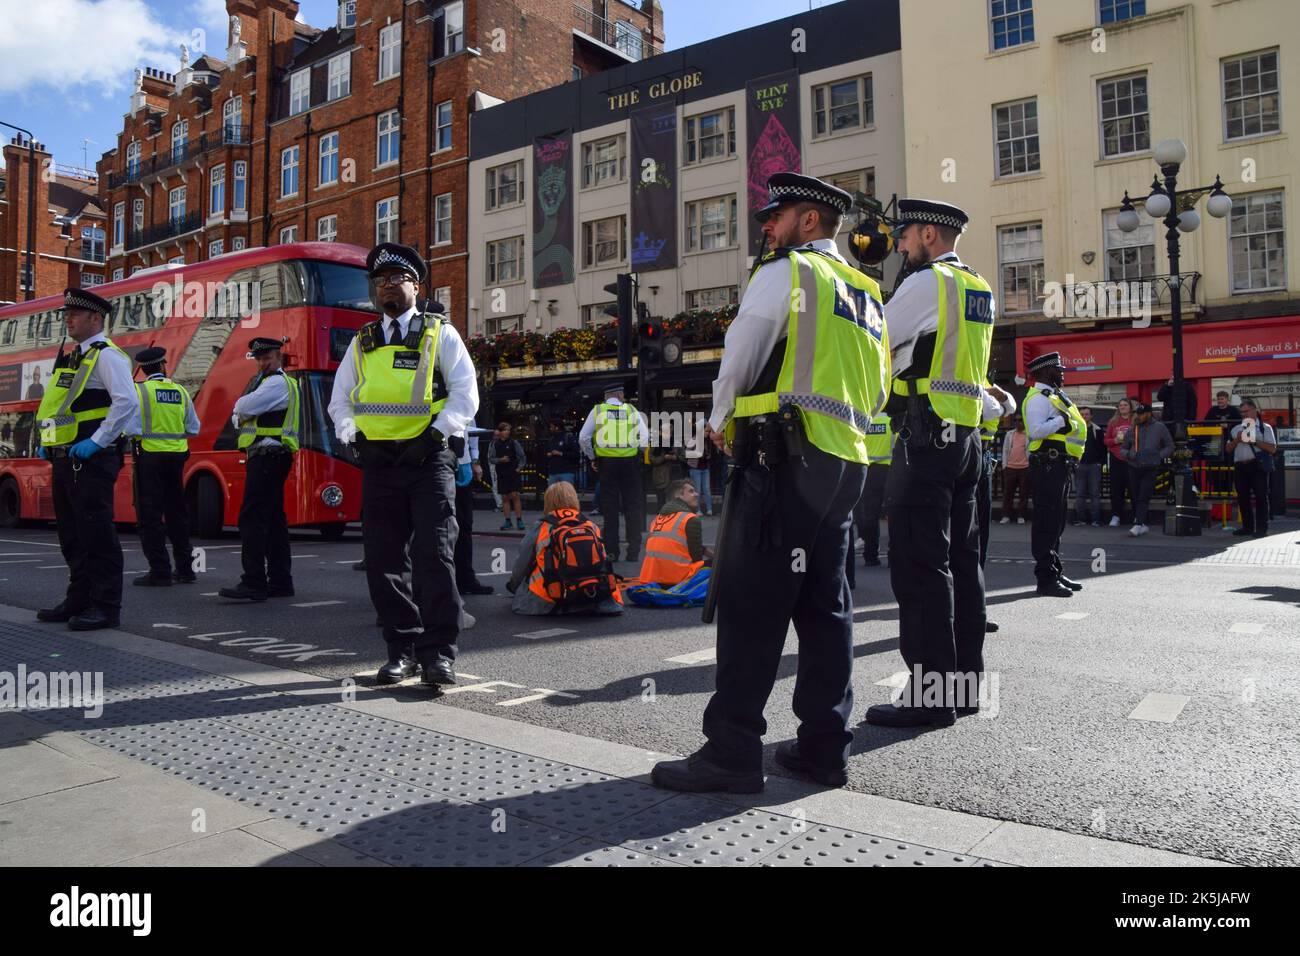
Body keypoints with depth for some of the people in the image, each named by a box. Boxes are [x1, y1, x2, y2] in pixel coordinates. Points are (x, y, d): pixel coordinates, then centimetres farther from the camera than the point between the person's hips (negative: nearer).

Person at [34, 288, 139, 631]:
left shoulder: (107, 356, -8)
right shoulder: (71, 359, 20)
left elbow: (127, 402, -21)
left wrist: (96, 441, -21)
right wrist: (47, 442, 16)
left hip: (91, 460, -9)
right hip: (65, 460, 9)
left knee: (96, 534, -7)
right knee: (72, 534, 14)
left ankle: (105, 607, -2)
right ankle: (79, 600, 24)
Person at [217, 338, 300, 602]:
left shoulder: (277, 382, -9)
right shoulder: (269, 382, 25)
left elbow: (243, 408, -17)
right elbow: (240, 417, 23)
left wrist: (239, 406, 4)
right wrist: (242, 414, 2)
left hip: (267, 457, -11)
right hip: (270, 458, 11)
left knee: (252, 519, -14)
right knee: (274, 520, 10)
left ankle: (254, 583, -16)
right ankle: (280, 582, 13)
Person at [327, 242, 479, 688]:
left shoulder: (440, 333, 6)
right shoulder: (362, 342, 18)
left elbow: (465, 395, -1)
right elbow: (339, 400, 21)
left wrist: (432, 436, -10)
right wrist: (355, 436, 4)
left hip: (429, 458, -4)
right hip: (379, 461, 4)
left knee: (434, 554, -10)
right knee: (384, 559, 4)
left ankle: (439, 652, -4)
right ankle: (402, 650, 13)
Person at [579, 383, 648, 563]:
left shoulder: (597, 410, 4)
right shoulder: (631, 410, 5)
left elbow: (583, 437, 0)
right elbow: (645, 437, -1)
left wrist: (592, 457, 10)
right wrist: (636, 454, 11)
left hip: (606, 462, 0)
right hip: (630, 462, 0)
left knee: (609, 507, 6)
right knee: (632, 507, 6)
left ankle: (611, 551, 8)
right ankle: (633, 551, 5)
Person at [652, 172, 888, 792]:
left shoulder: (785, 272, 0)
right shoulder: (867, 293, 23)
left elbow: (738, 357, -2)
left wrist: (720, 420, 13)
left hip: (784, 455, -8)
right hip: (847, 461, 8)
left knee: (750, 600, -8)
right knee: (824, 604, 9)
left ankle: (732, 751, -6)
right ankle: (824, 746, 13)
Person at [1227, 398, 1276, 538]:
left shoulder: (1265, 428, 5)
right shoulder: (1236, 429, 19)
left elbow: (1273, 449, -4)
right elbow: (1228, 449, 14)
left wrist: (1255, 441, -12)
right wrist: (1236, 440, -4)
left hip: (1257, 465, -4)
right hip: (1240, 467, 4)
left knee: (1261, 497, -3)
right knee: (1243, 498, 6)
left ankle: (1261, 528, 1)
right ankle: (1247, 527, 15)